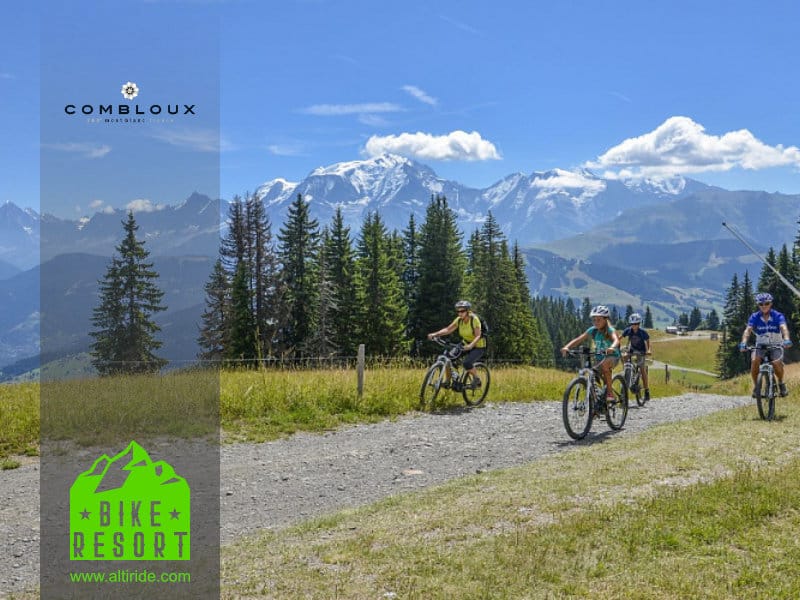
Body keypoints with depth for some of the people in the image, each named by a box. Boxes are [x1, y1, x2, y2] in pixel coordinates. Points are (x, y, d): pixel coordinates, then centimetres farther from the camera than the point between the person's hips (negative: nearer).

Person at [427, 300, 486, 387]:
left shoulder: (474, 319, -23)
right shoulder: (459, 320, -6)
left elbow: (478, 336, -29)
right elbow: (448, 329, -10)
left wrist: (471, 345, -47)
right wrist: (435, 334, -25)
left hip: (478, 346, -6)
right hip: (465, 344, 6)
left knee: (467, 363, -30)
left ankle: (476, 379, -3)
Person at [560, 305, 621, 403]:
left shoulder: (610, 331, -18)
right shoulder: (592, 330, -5)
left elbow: (616, 340, -39)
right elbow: (578, 339, -14)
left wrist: (612, 348, -63)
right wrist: (566, 347, -32)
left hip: (612, 356, -5)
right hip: (598, 357, 6)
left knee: (604, 364, -37)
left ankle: (610, 392, -28)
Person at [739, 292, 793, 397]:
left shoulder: (778, 316, -11)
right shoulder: (754, 317, -8)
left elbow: (784, 328, -28)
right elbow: (748, 330, -21)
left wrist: (786, 340, -49)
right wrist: (743, 343, -40)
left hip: (776, 345, -1)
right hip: (760, 345, 1)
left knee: (776, 363, -28)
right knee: (754, 360, -29)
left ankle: (781, 382, 4)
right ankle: (755, 386, -10)